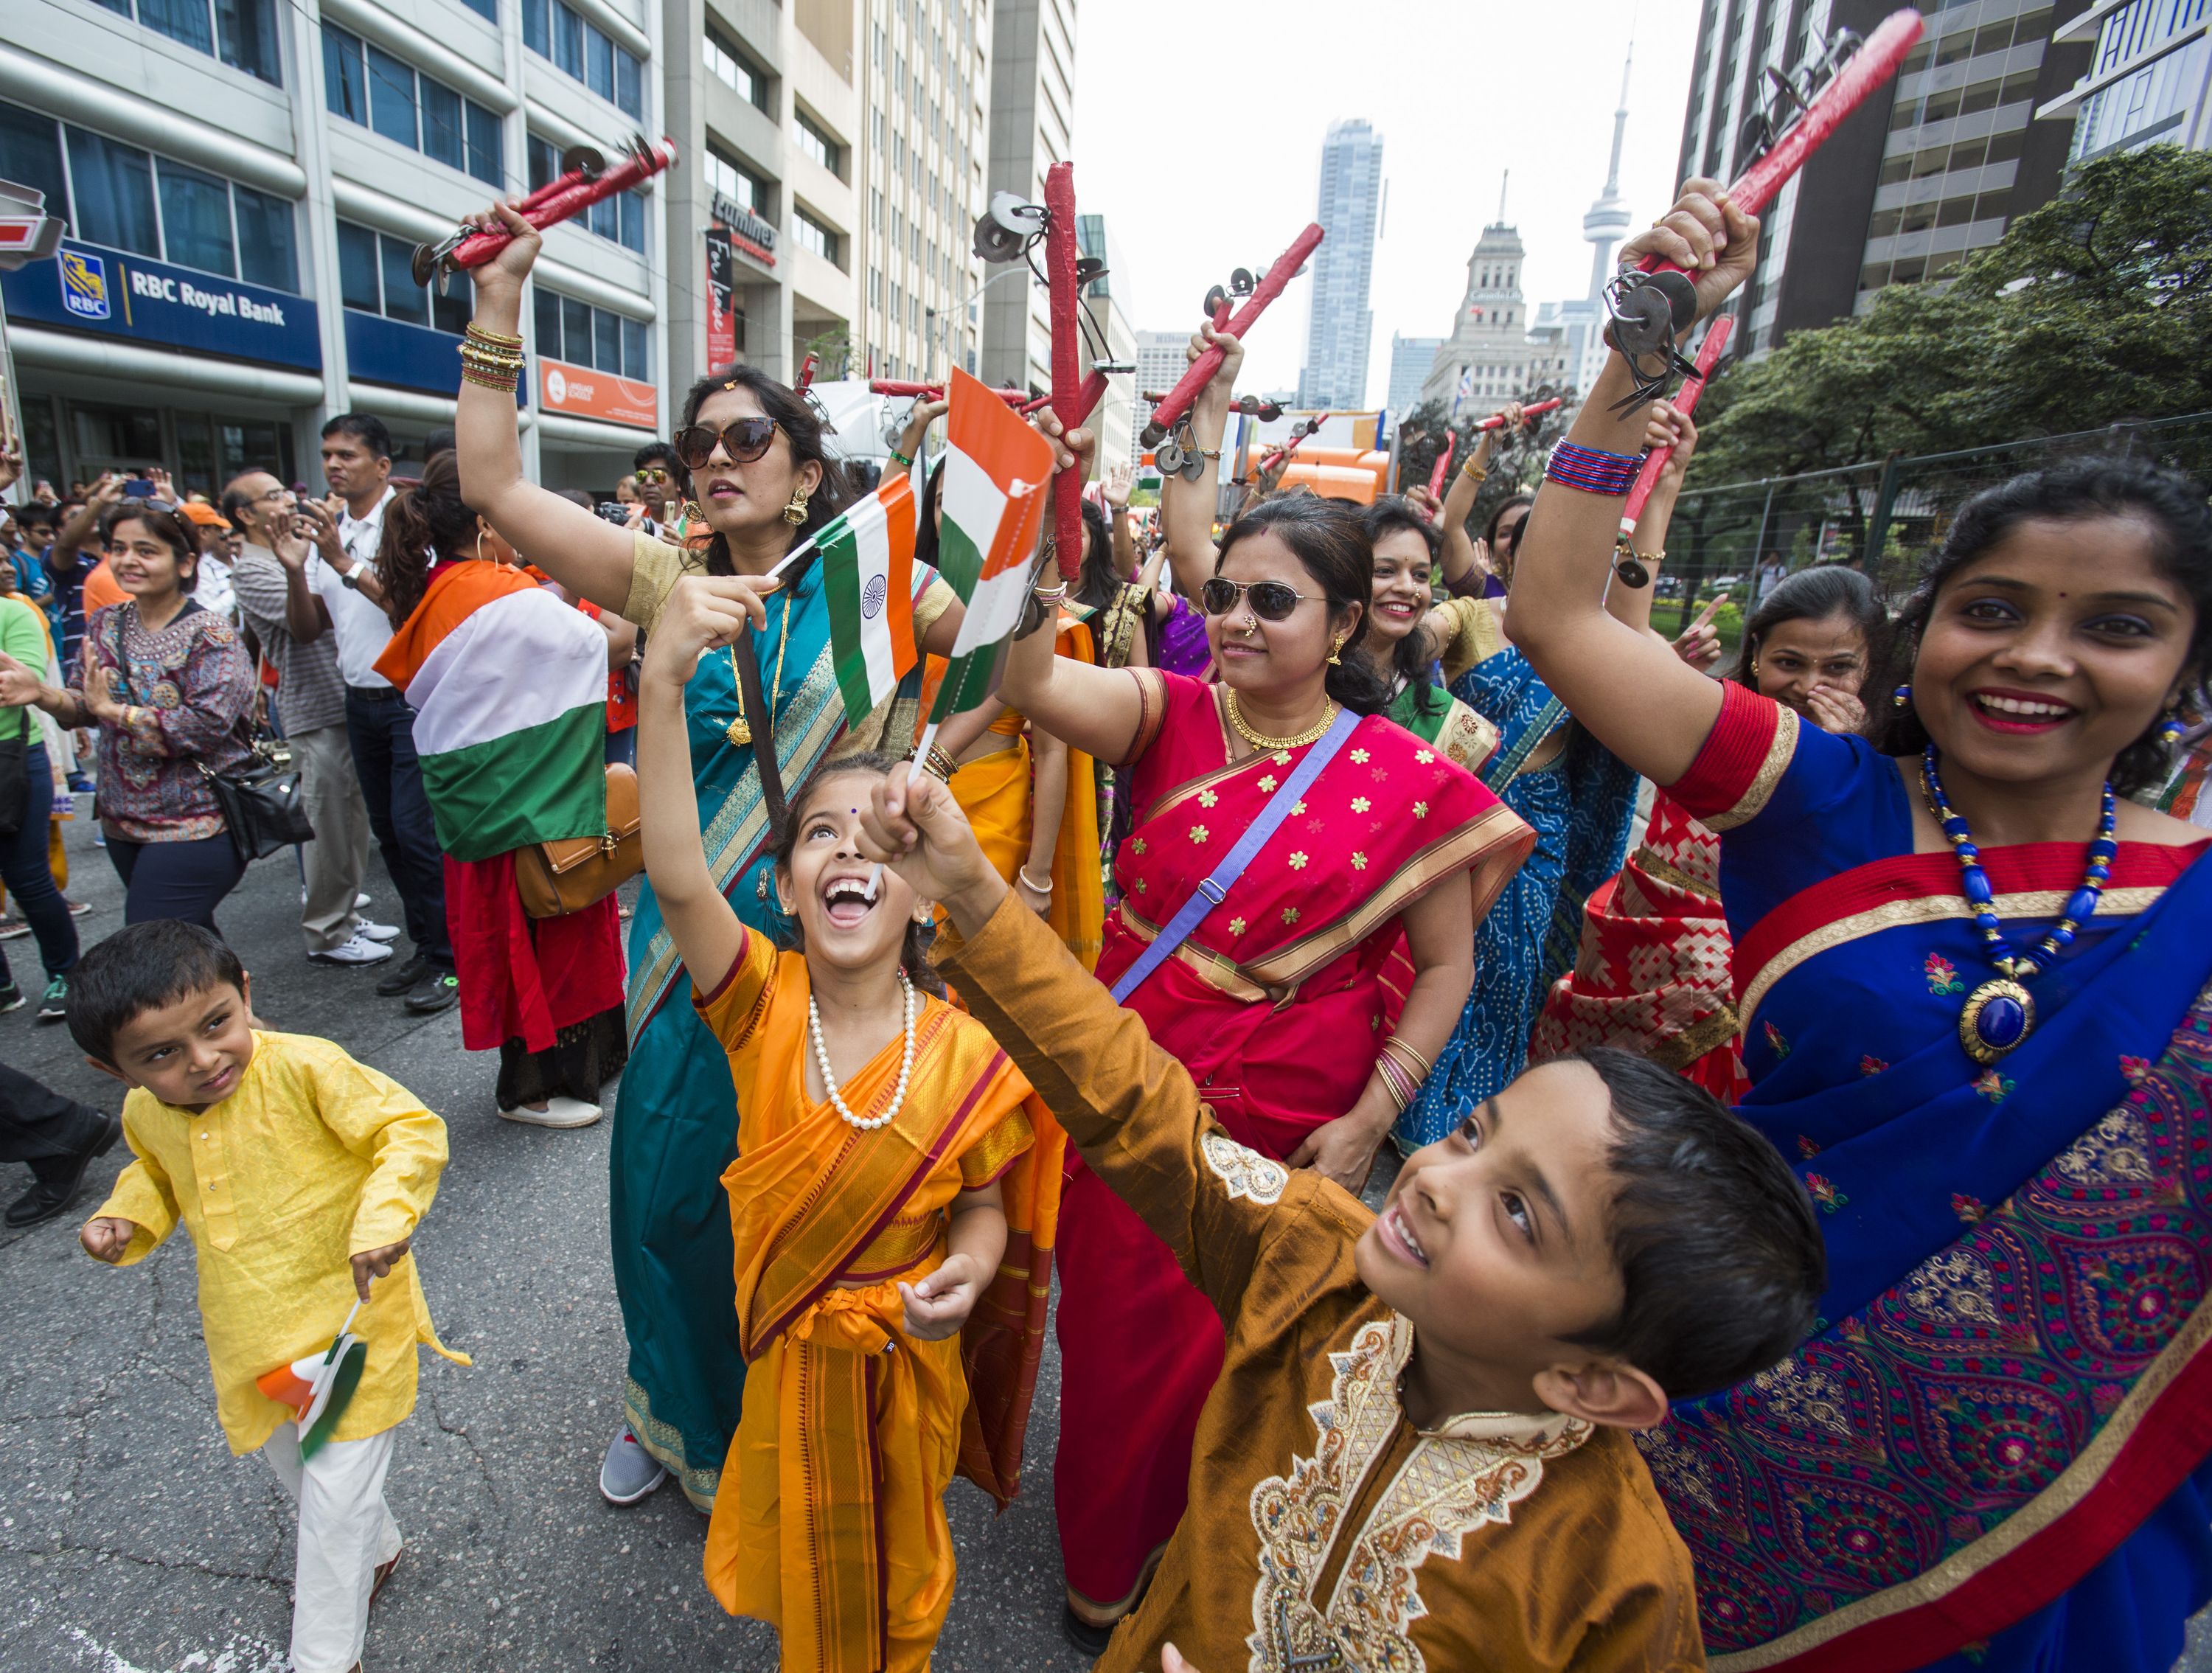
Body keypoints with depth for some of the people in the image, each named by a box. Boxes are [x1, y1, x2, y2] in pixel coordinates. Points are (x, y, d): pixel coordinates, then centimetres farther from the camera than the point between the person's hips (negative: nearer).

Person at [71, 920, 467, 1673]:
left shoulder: (303, 1068, -27)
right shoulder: (145, 1116, -4)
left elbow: (413, 1130, -26)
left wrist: (382, 1216, -39)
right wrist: (124, 1217, 0)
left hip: (346, 1319, -7)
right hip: (249, 1340, 7)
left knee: (336, 1495, 3)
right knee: (292, 1464, 27)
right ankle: (377, 1550, 55)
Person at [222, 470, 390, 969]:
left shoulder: (298, 550, 18)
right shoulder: (252, 569, -9)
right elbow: (303, 625, -24)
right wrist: (294, 572, -40)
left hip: (346, 702, 9)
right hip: (315, 711, -9)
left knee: (353, 820, 15)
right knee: (328, 825, -3)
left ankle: (345, 917, 26)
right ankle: (326, 934, 7)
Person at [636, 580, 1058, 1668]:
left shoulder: (969, 1052, -22)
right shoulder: (763, 1001, -21)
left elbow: (985, 1206, -8)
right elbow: (675, 876, -39)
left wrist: (966, 1275, -31)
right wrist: (664, 680, -51)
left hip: (908, 1355, -1)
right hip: (785, 1348, 1)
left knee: (894, 1569, 25)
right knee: (797, 1555, 28)